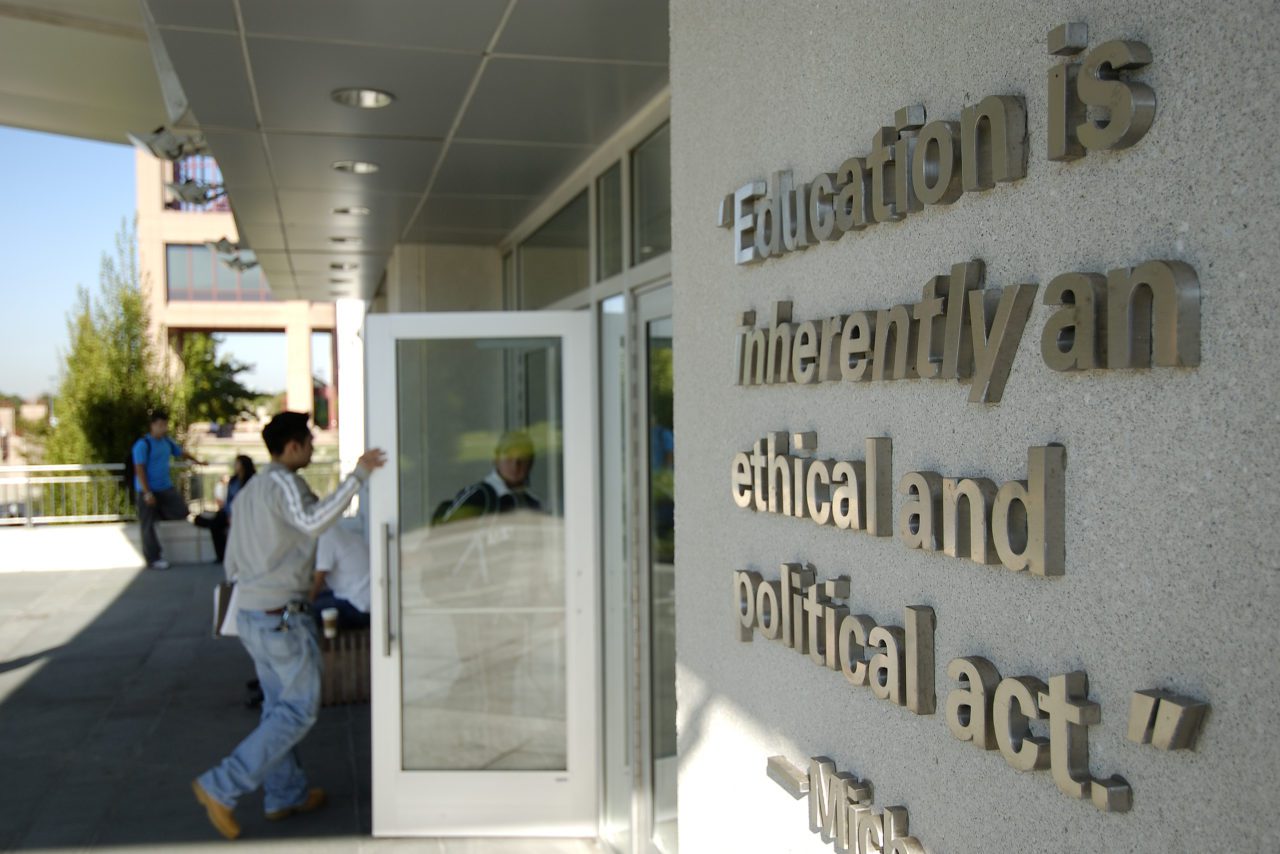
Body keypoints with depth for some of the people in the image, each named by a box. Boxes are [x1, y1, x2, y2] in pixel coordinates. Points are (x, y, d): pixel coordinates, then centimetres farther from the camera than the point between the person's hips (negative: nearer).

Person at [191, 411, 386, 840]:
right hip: (283, 616, -10)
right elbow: (313, 521, -36)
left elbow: (232, 566, 18)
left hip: (250, 614, 10)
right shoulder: (283, 482, -14)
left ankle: (285, 794, 26)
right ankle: (222, 787, -1)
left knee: (279, 704, 17)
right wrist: (358, 475, -35)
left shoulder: (248, 491, 15)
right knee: (300, 708, -1)